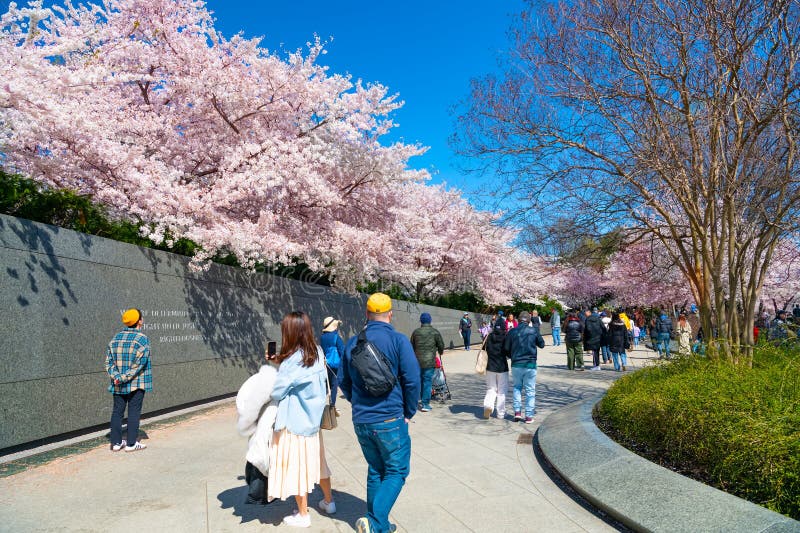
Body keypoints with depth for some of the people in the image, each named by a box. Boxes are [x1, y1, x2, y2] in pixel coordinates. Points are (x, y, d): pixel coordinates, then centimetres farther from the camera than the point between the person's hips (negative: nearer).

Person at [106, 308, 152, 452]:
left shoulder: (116, 338, 9)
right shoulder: (142, 339, -11)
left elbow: (109, 361, 4)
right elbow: (139, 364, -19)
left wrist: (116, 376, -5)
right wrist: (125, 378, -14)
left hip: (117, 385, 6)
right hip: (136, 384, -5)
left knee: (117, 412, 12)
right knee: (134, 412, 2)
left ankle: (116, 442, 17)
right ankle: (131, 443, 6)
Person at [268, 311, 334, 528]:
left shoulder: (292, 361, -23)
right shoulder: (318, 354, -2)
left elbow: (276, 392, -16)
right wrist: (280, 363, 2)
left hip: (295, 422, -7)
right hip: (314, 418, 7)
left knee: (296, 465, 8)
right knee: (316, 460, 22)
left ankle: (303, 515, 21)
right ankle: (329, 501, 36)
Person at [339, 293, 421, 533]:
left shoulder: (352, 343, 4)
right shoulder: (398, 340, -11)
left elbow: (343, 381, 11)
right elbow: (412, 379, -13)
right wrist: (409, 412, 0)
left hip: (361, 421, 5)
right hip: (390, 419, -5)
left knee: (375, 471, 19)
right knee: (396, 471, 7)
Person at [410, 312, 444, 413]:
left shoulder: (416, 332, 4)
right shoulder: (435, 332, -4)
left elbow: (411, 347, 12)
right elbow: (441, 346, 2)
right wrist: (440, 353, 24)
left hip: (417, 361, 3)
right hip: (429, 361, -3)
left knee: (419, 381, 17)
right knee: (427, 382, 1)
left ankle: (421, 400, 27)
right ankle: (425, 404, 2)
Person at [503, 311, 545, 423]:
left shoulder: (512, 332, -3)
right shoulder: (534, 331, -7)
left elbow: (506, 348, 2)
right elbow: (542, 344, 7)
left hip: (516, 365, 2)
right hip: (530, 365, -1)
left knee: (517, 387, 20)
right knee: (530, 391, 9)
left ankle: (517, 411, 13)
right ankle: (529, 416, 10)